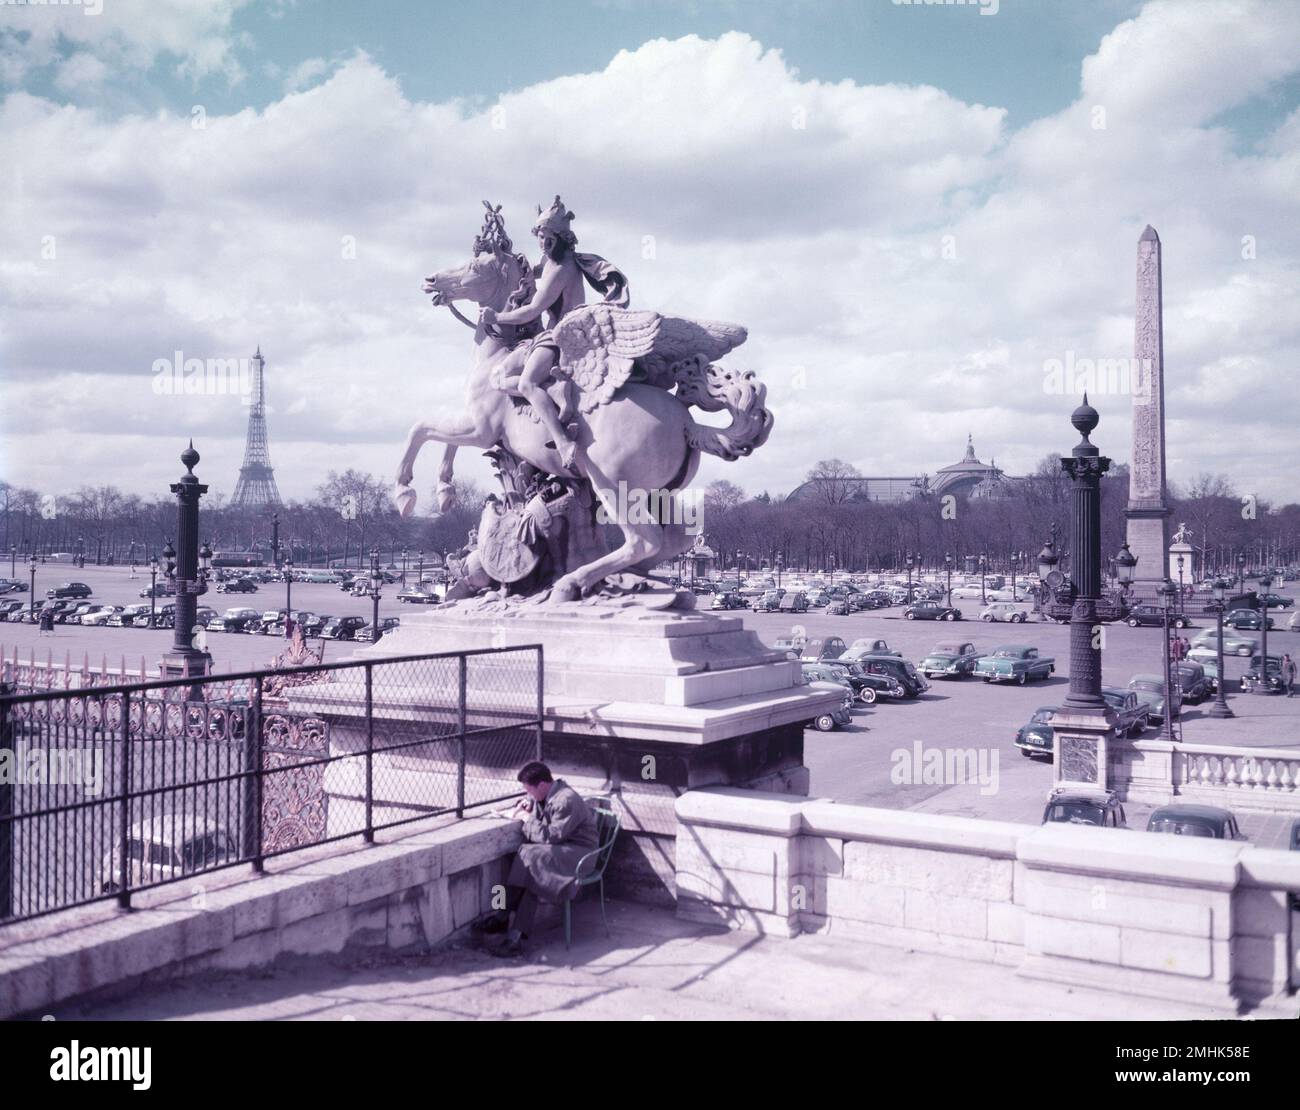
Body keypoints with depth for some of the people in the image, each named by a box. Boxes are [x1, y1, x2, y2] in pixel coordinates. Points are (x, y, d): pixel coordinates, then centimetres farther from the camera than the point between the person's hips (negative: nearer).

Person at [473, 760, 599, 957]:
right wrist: (523, 806, 5)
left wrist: (527, 818, -12)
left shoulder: (567, 801, -21)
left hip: (578, 853, -9)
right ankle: (517, 934, -28)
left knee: (528, 855, -28)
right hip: (560, 848, 9)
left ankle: (502, 918, -22)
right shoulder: (546, 795, 7)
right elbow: (530, 801, 29)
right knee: (531, 875, -22)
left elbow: (551, 836, -23)